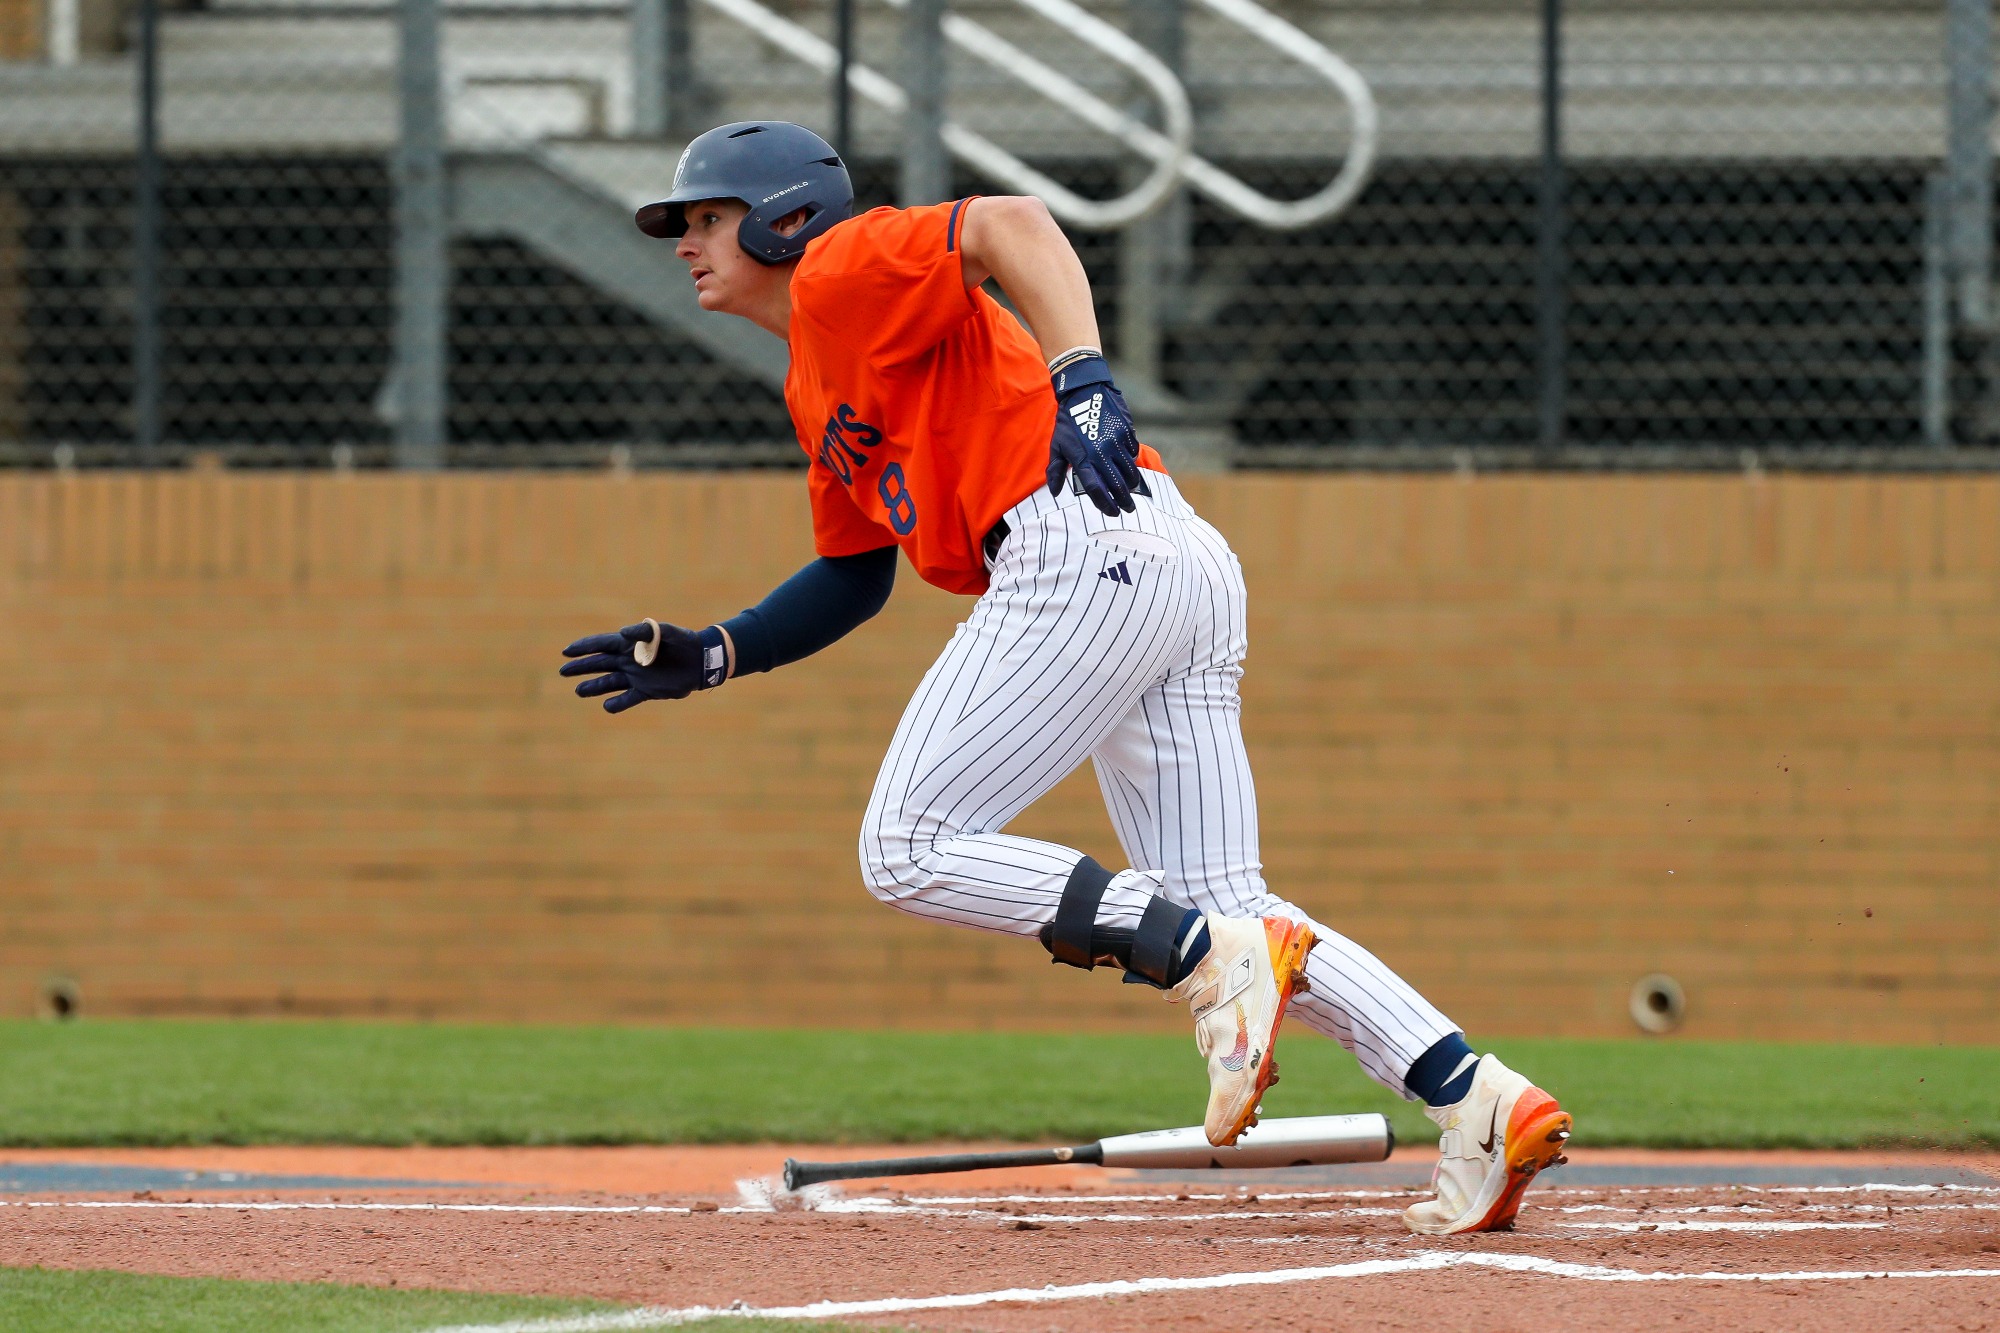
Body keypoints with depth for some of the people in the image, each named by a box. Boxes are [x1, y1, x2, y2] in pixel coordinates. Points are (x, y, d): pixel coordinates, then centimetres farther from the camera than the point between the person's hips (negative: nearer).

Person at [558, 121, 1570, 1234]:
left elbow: (1013, 222, -14)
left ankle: (1217, 960, -18)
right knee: (1216, 908, 6)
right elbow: (854, 577, 37)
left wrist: (1082, 381, -28)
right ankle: (1479, 1099, -7)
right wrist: (707, 659, 27)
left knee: (910, 851, -7)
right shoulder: (820, 387, 31)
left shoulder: (844, 270, 3)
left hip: (1082, 548, -10)